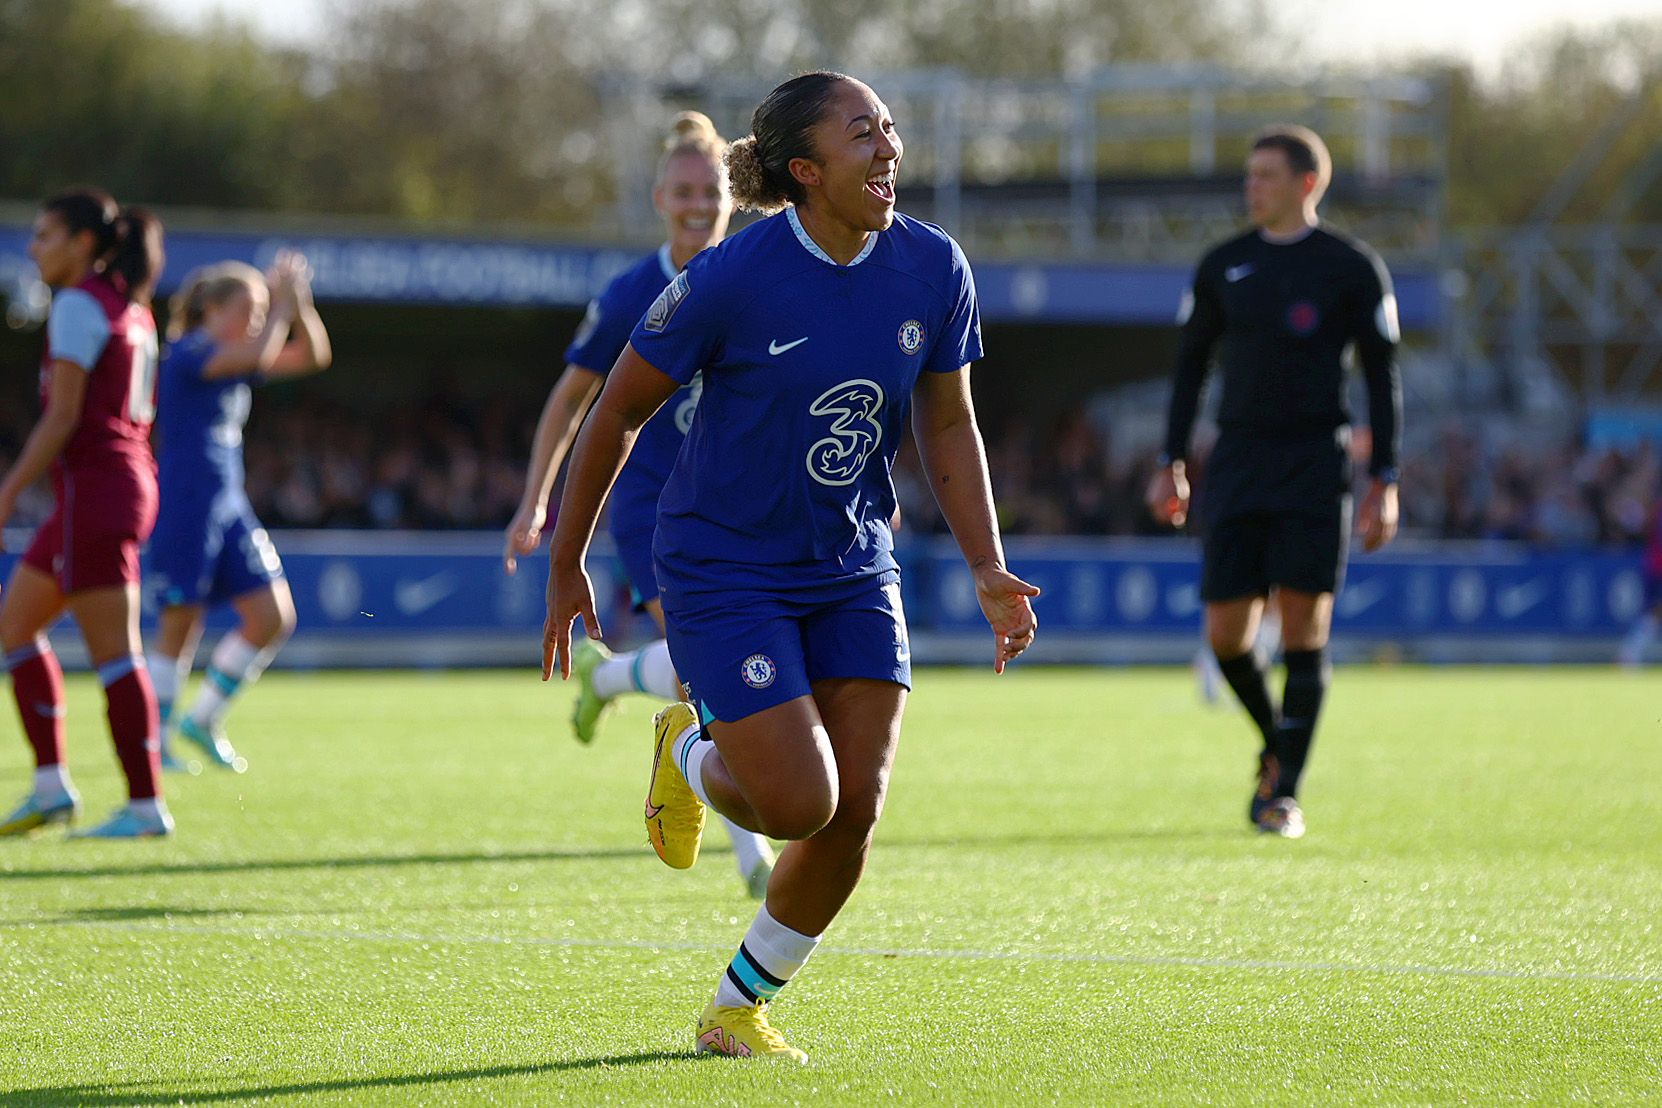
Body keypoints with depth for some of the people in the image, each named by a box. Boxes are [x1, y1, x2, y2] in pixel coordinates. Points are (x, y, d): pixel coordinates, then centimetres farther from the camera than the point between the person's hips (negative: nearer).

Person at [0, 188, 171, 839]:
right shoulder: (131, 309, 16)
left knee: (112, 652, -6)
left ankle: (145, 805, -5)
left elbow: (63, 416, -17)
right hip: (126, 479, 9)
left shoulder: (79, 305, -10)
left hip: (93, 487, -9)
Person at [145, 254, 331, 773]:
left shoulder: (235, 360, 14)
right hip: (186, 509, -8)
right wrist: (282, 303, -16)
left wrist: (298, 301, 0)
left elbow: (311, 355, 13)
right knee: (181, 623, -4)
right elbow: (258, 354, -28)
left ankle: (203, 721, 13)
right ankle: (152, 741, 8)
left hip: (230, 507, 8)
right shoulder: (187, 353, -11)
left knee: (273, 618, 1)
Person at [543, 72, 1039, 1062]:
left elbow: (948, 424, 8)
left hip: (853, 569, 5)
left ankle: (739, 1009, 20)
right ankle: (693, 754, 24)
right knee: (799, 802, -14)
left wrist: (988, 570, -1)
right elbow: (618, 413, -7)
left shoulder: (933, 270, -6)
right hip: (725, 566, -5)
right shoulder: (732, 278, -19)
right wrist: (566, 566, -1)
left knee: (856, 807, -2)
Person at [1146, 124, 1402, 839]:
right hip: (1238, 464, 3)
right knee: (1225, 632, -3)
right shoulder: (1223, 267, 11)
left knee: (1304, 624, -8)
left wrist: (1384, 483, -3)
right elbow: (1190, 364, 17)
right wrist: (1171, 465, 10)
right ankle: (1276, 745, 23)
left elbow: (1382, 377, 3)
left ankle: (1285, 792, -2)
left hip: (1316, 465, -3)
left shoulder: (1352, 268, 2)